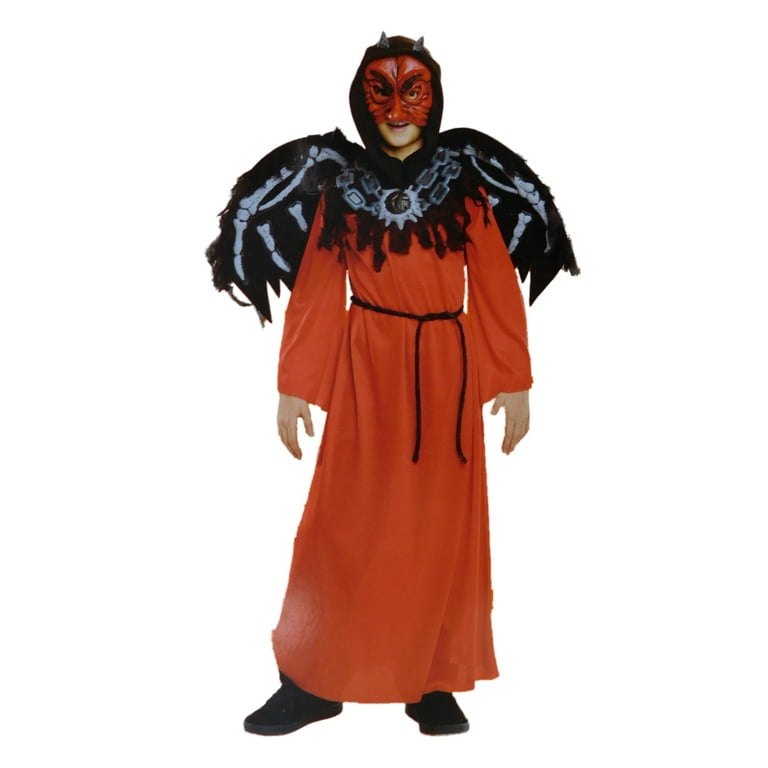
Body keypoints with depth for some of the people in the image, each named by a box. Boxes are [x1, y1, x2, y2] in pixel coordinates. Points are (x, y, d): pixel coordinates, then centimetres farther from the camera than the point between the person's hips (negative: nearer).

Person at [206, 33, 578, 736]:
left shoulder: (466, 179, 5)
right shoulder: (338, 185, 4)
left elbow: (498, 286, 3)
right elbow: (314, 293, 2)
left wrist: (515, 382, -1)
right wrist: (294, 387, -3)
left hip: (445, 369, 1)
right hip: (366, 370, -1)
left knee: (442, 524, 5)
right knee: (347, 522, -1)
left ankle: (433, 683, 17)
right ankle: (316, 682, 11)